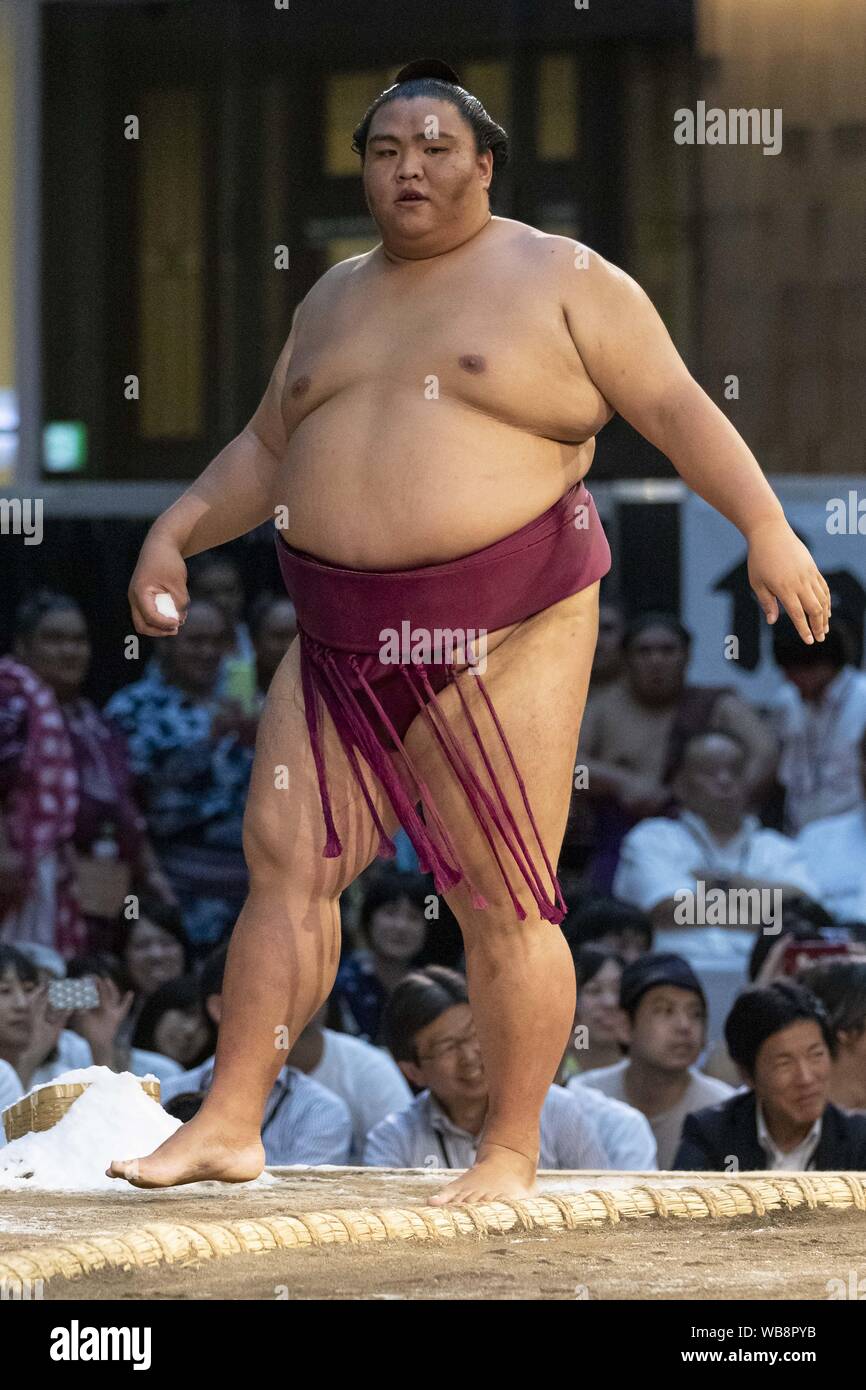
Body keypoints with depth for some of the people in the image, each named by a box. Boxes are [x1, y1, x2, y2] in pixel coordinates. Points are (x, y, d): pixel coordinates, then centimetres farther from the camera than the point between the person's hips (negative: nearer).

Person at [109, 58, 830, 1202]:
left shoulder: (561, 280, 0)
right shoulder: (335, 301, 17)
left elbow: (677, 408, -5)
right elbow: (266, 453, 24)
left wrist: (765, 526, -14)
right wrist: (176, 531, 10)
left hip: (503, 637, -5)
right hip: (346, 646, 5)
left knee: (504, 899, -5)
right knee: (287, 859, -3)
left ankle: (512, 1151, 3)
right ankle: (230, 1122, -1)